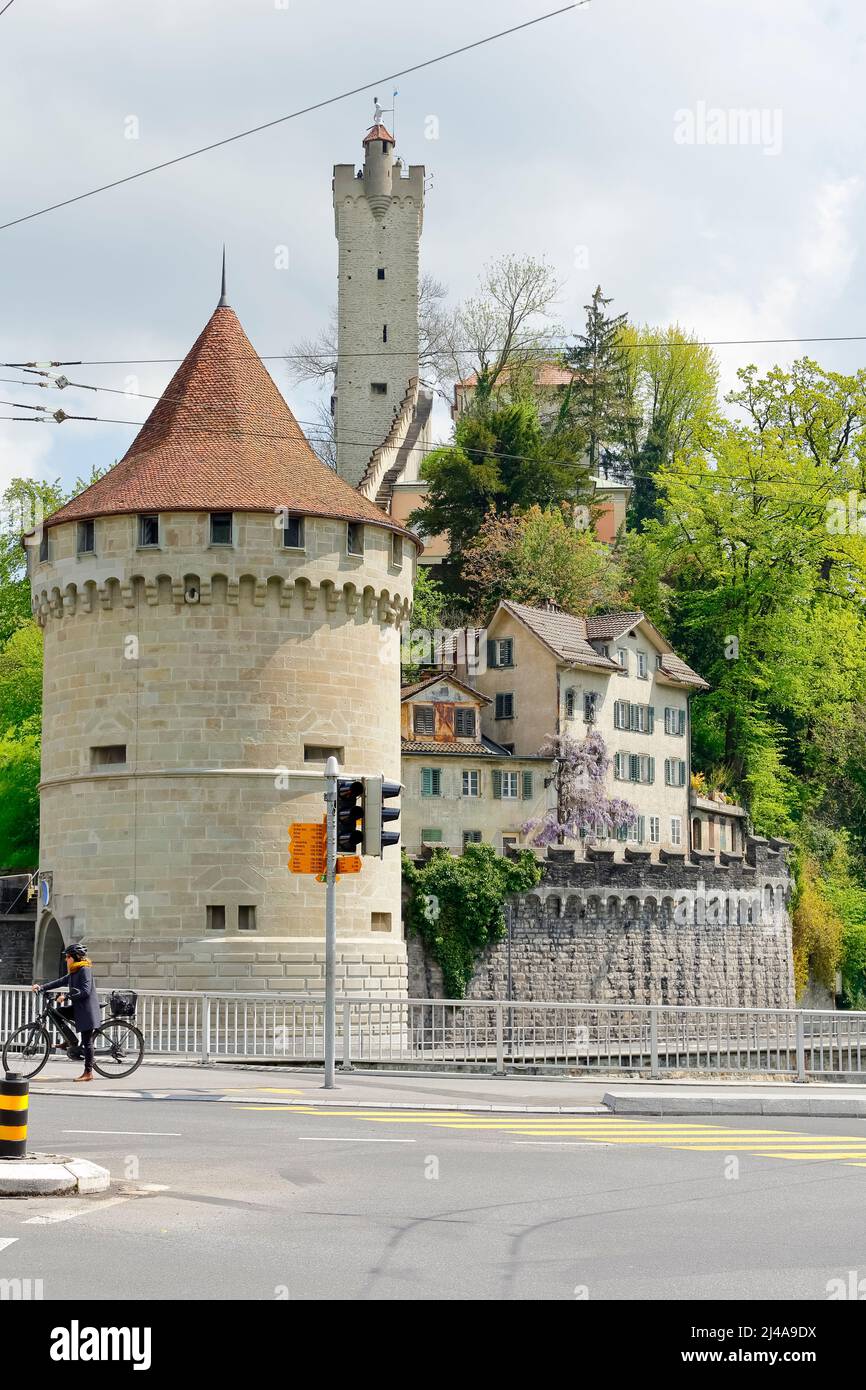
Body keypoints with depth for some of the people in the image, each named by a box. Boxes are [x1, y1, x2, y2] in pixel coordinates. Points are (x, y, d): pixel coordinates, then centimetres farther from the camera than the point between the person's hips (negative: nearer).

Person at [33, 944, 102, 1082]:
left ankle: (88, 1073, -1)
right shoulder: (74, 972, 15)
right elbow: (61, 982, 13)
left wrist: (66, 995, -28)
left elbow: (85, 991, -24)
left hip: (87, 1009, -10)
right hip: (78, 1008, 10)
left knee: (87, 1042, -6)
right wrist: (42, 987, 5)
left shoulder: (85, 970, -15)